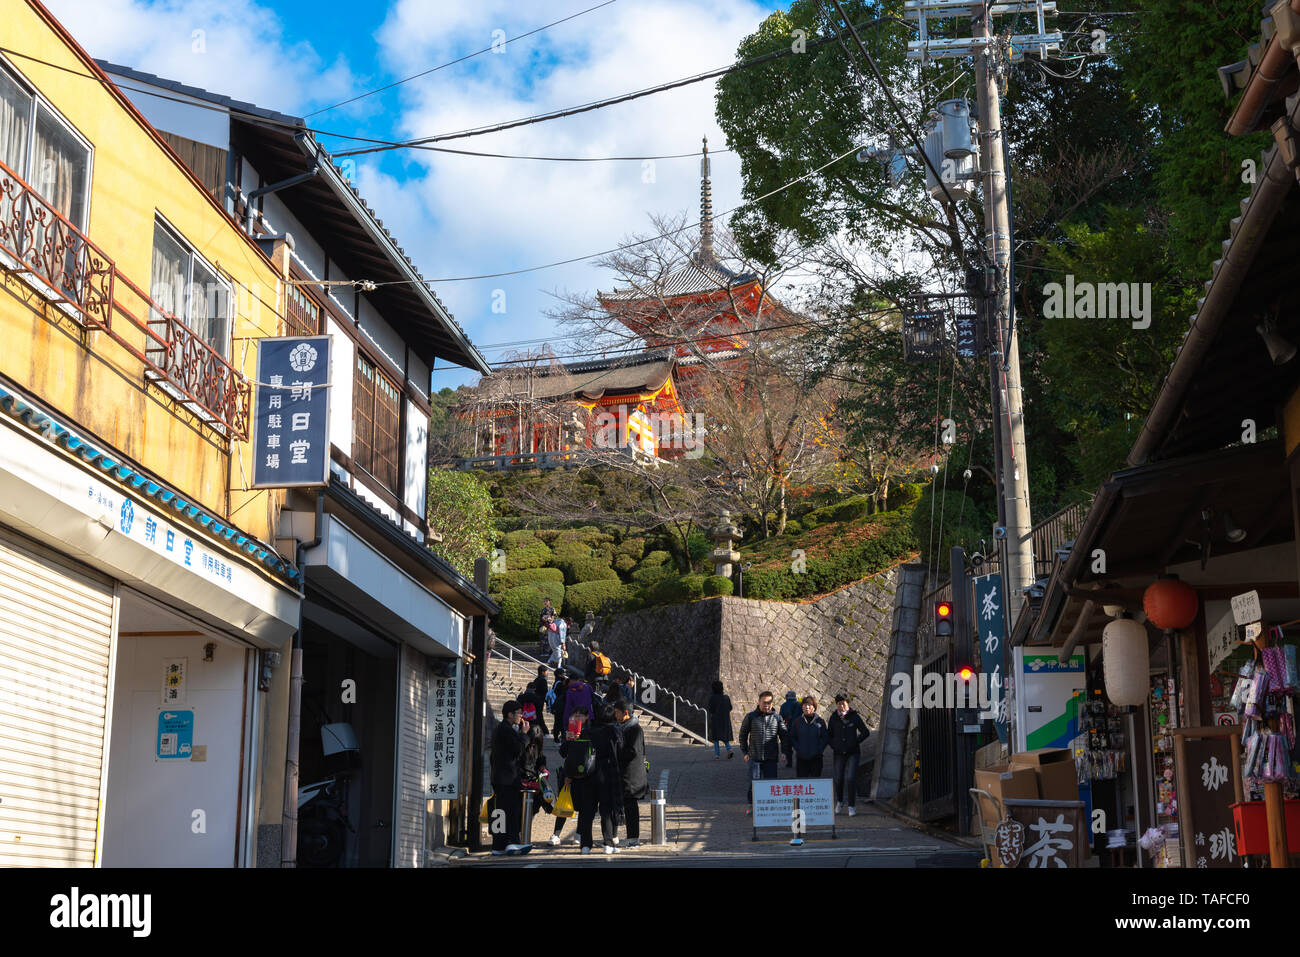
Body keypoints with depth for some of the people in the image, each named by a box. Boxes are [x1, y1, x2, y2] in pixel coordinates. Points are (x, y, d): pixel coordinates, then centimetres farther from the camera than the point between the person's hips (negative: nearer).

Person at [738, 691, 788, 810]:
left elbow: (784, 735, 11)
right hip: (755, 757, -1)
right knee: (754, 782, -4)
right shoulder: (751, 717, 3)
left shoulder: (777, 717, 6)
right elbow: (743, 734, 10)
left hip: (771, 758, 1)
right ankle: (752, 804, 11)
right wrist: (744, 751, 5)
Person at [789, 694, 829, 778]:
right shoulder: (798, 721, 3)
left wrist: (819, 750, -7)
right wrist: (798, 748, -3)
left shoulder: (820, 721, 0)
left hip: (816, 758, -1)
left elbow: (826, 738, 4)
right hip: (801, 758, 1)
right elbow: (792, 737, 9)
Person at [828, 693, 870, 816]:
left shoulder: (854, 717, -4)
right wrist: (833, 745, 4)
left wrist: (855, 742, -1)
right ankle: (839, 801, 29)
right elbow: (829, 734, 16)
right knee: (838, 779, 5)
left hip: (853, 753, -2)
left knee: (851, 778, -12)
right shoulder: (834, 717, 2)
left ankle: (851, 806, -4)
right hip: (838, 754, 2)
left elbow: (866, 733, 3)